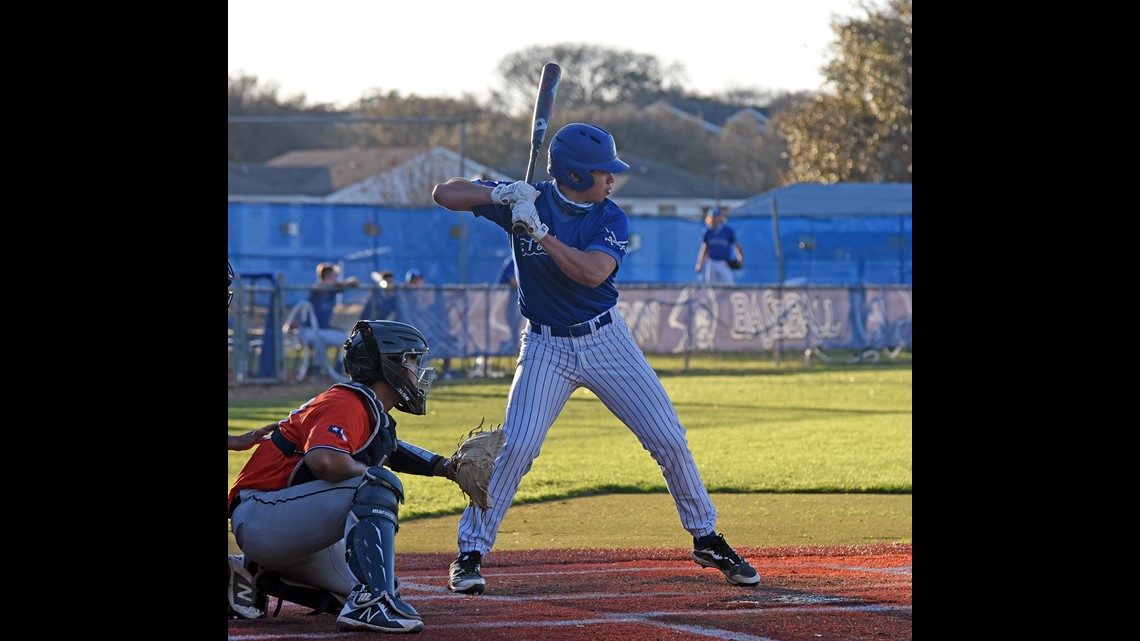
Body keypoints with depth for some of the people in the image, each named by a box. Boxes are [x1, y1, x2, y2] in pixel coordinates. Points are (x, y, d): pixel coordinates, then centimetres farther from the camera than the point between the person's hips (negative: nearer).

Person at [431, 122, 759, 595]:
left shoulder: (611, 219, -8)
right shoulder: (525, 200, -9)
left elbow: (593, 272, -27)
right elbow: (444, 193, -11)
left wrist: (540, 232, -33)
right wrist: (500, 194, -28)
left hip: (606, 342, 2)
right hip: (546, 347, -2)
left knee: (670, 440, 0)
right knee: (516, 446, -17)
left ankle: (707, 540, 18)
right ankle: (470, 553, -6)